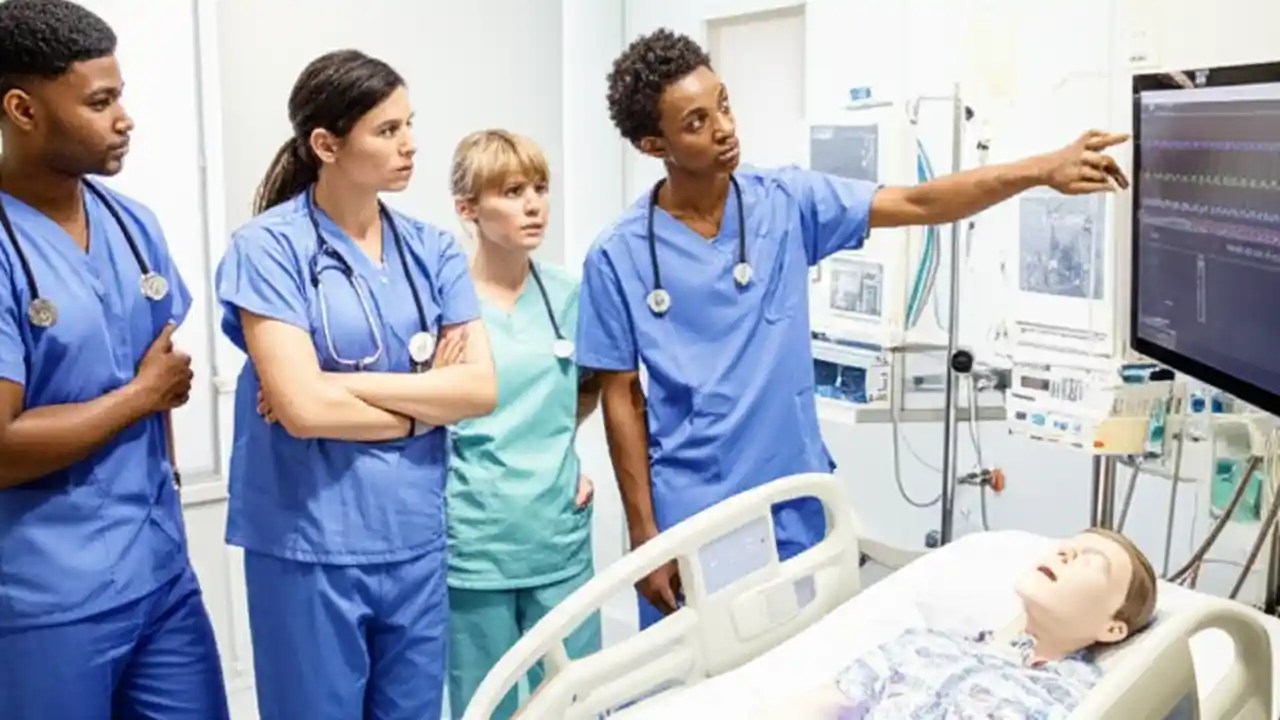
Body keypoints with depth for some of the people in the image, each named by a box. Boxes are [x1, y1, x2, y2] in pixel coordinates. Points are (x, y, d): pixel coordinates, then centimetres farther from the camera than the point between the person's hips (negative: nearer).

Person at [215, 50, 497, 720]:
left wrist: (343, 386, -13)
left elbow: (482, 387, -5)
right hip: (309, 547, -4)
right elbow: (302, 406, -18)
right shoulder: (268, 246, -9)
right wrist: (428, 398, -6)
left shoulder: (433, 249, 5)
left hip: (415, 539, 4)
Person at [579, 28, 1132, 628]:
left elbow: (918, 205, -8)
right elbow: (622, 398, -3)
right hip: (690, 522, -2)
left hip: (796, 510, 2)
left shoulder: (786, 201, -3)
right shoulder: (618, 256, -8)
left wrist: (1043, 170, -21)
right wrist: (644, 534, -5)